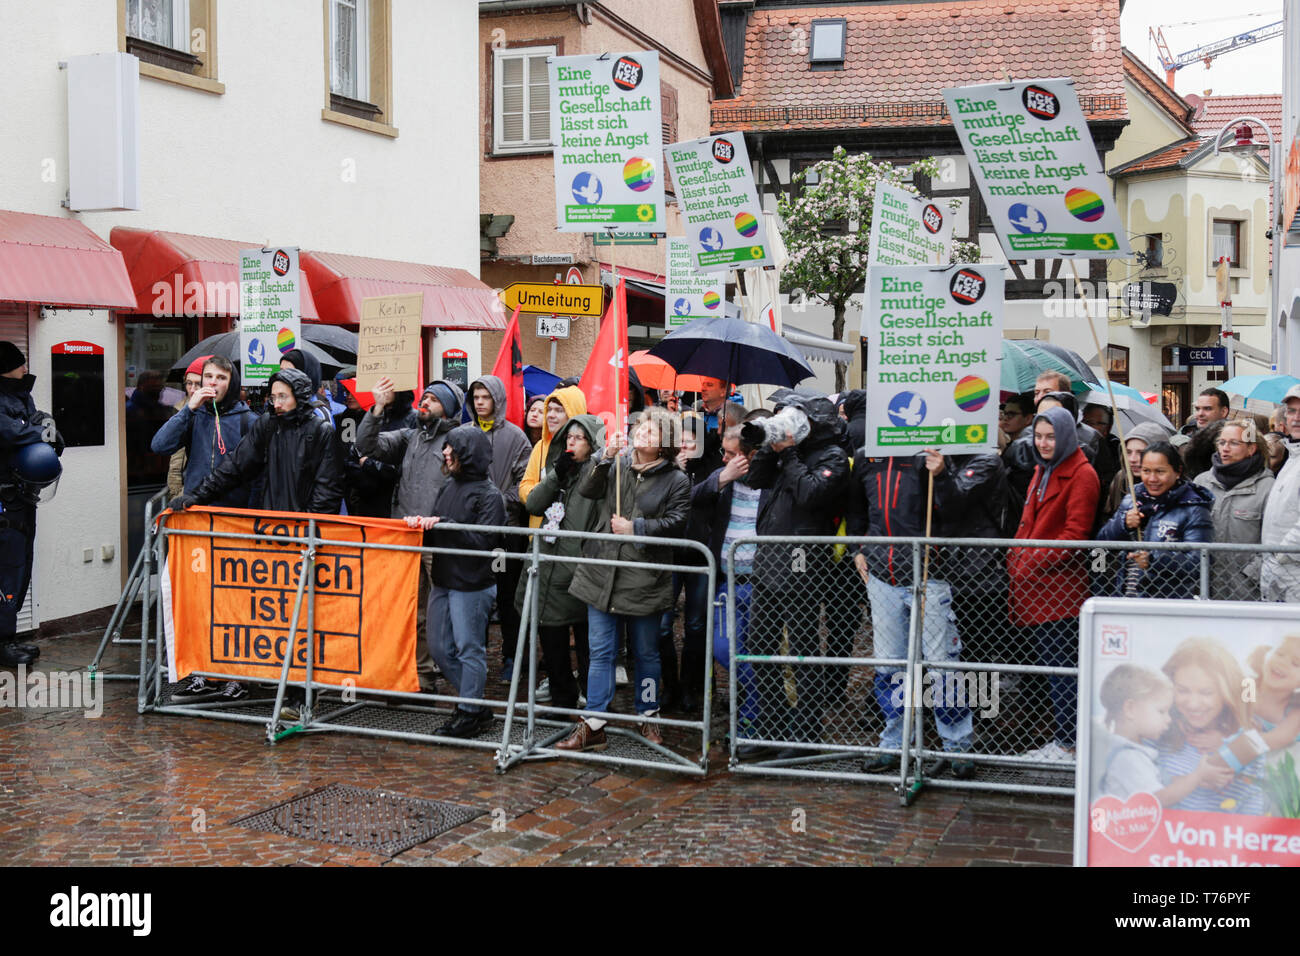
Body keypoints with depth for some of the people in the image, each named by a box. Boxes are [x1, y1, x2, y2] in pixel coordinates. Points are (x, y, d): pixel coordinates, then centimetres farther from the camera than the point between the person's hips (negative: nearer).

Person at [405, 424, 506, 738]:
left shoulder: (489, 495, -11)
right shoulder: (448, 486, 11)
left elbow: (484, 541, -19)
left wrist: (443, 525, -21)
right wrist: (422, 524, -4)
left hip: (472, 585, -8)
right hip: (442, 580, 8)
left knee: (469, 649, 1)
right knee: (440, 648, 13)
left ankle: (470, 713, 14)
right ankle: (475, 703, 26)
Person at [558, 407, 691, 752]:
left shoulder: (676, 480, 1)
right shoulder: (617, 467, 10)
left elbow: (675, 523, -9)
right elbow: (587, 489, -3)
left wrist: (636, 527, -16)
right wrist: (606, 457, -15)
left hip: (644, 579, -2)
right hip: (602, 573, 2)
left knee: (645, 653, 10)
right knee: (600, 652, 3)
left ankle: (648, 718, 28)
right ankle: (593, 726, 7)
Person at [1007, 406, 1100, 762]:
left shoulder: (1081, 475, -8)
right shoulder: (1041, 471, 19)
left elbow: (1076, 533, -14)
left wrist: (1035, 561, -16)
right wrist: (1016, 557, 10)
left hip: (1060, 584, -8)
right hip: (1033, 587, 8)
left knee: (1061, 666, -5)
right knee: (1051, 665, 13)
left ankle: (1068, 744, 3)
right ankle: (1059, 739, 20)